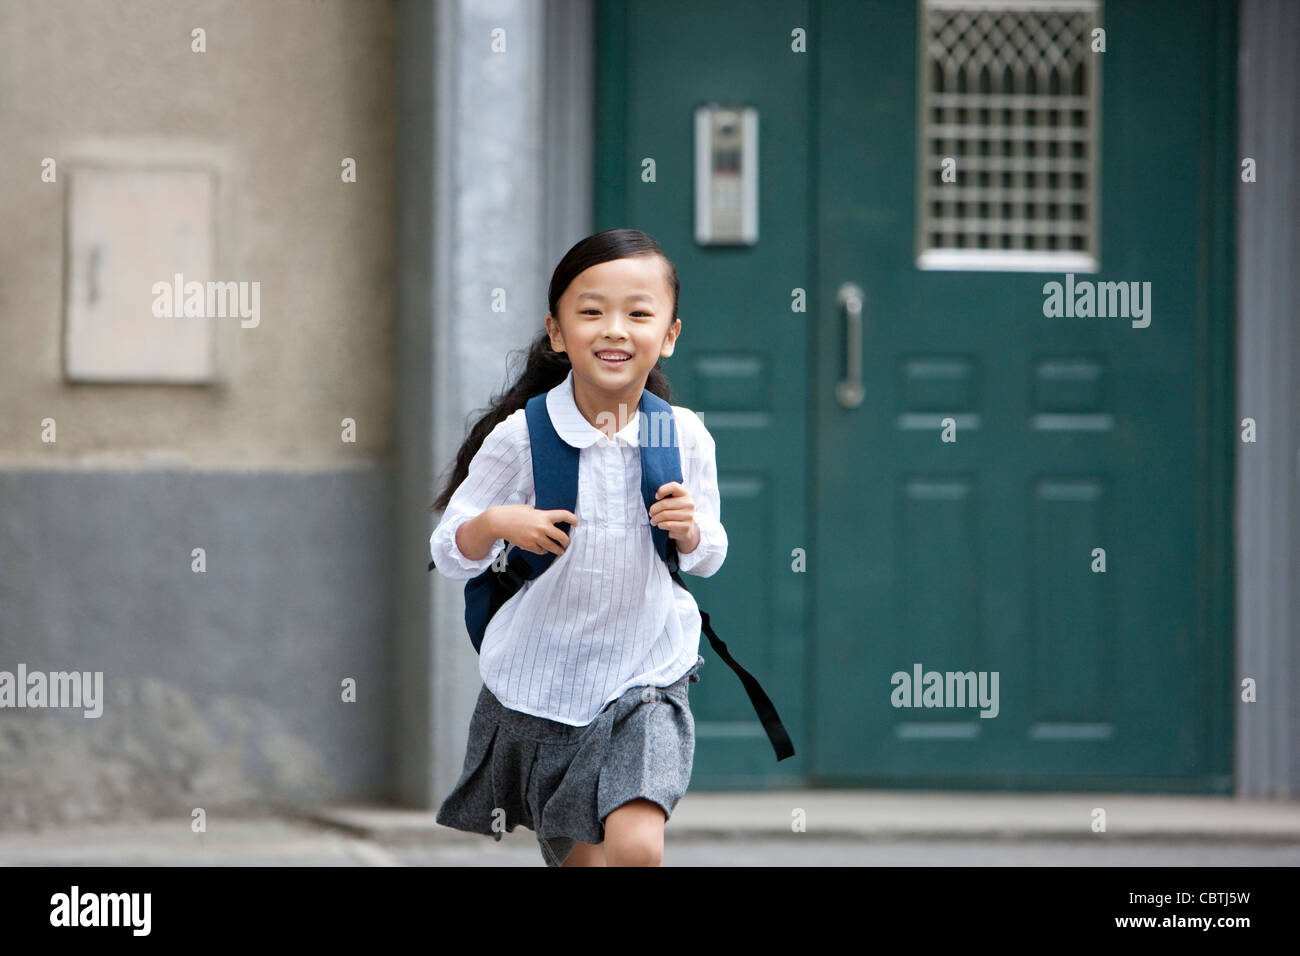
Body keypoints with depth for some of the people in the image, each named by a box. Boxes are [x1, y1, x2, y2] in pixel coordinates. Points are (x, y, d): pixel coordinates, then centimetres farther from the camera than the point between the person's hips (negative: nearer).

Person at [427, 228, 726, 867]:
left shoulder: (686, 439, -4)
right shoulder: (521, 437, -10)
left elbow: (707, 559, 10)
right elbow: (450, 556, -3)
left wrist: (690, 532, -12)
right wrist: (495, 523, -24)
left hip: (646, 676, 0)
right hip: (538, 679, 0)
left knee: (637, 845, -20)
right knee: (579, 860, 11)